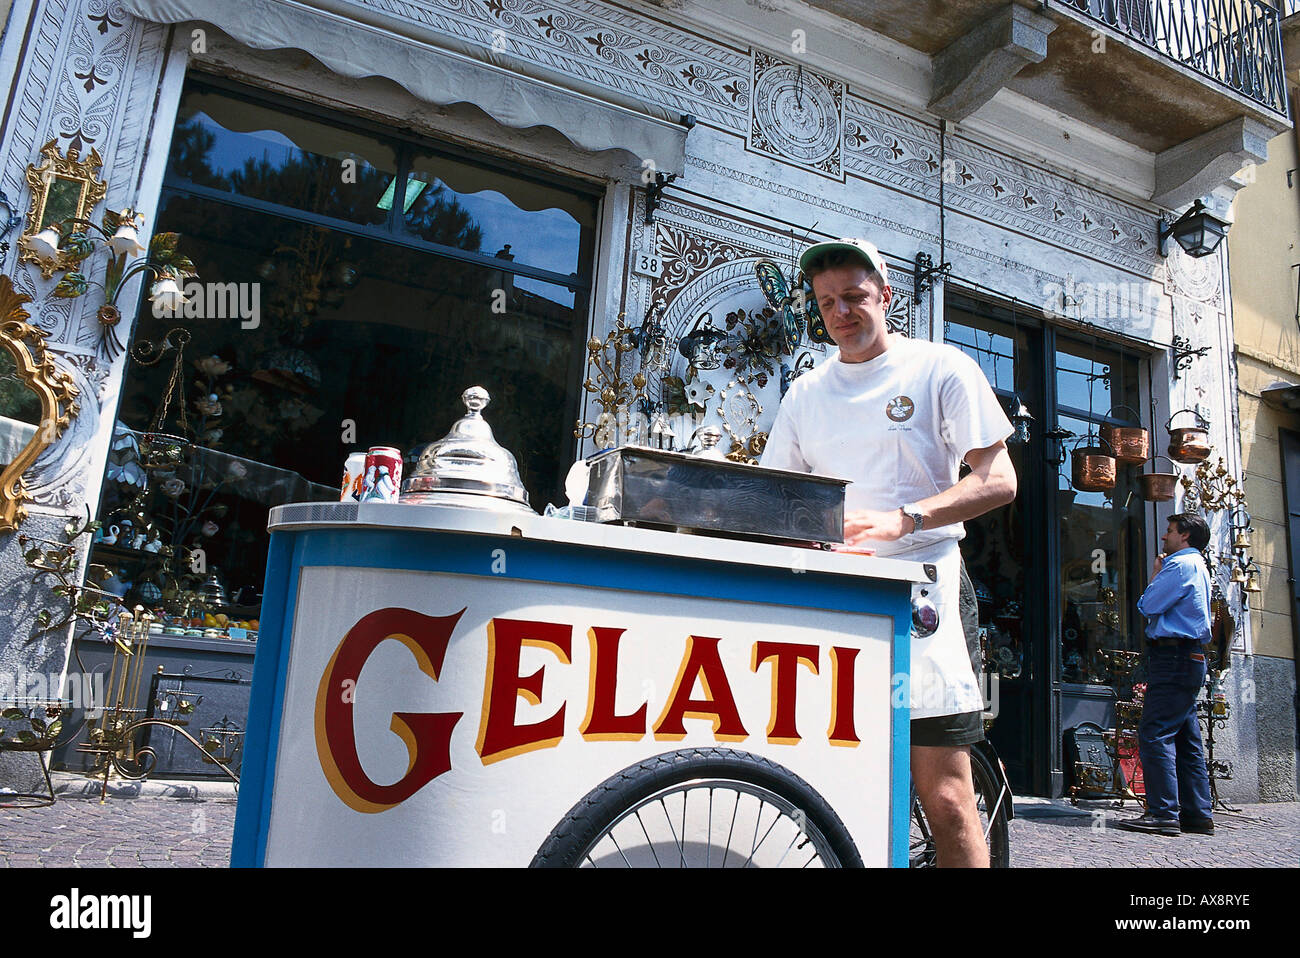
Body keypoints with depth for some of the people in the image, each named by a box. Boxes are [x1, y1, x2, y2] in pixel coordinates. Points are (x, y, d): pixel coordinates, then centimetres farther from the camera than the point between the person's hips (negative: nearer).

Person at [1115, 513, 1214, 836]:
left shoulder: (1181, 564, -9)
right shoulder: (1199, 566, 24)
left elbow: (1148, 605, -9)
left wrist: (1155, 574, 4)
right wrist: (1160, 574, 20)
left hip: (1174, 656, -11)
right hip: (1190, 658, 11)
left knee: (1154, 734, -13)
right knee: (1186, 739, 11)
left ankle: (1163, 813, -16)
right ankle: (1197, 814, 13)